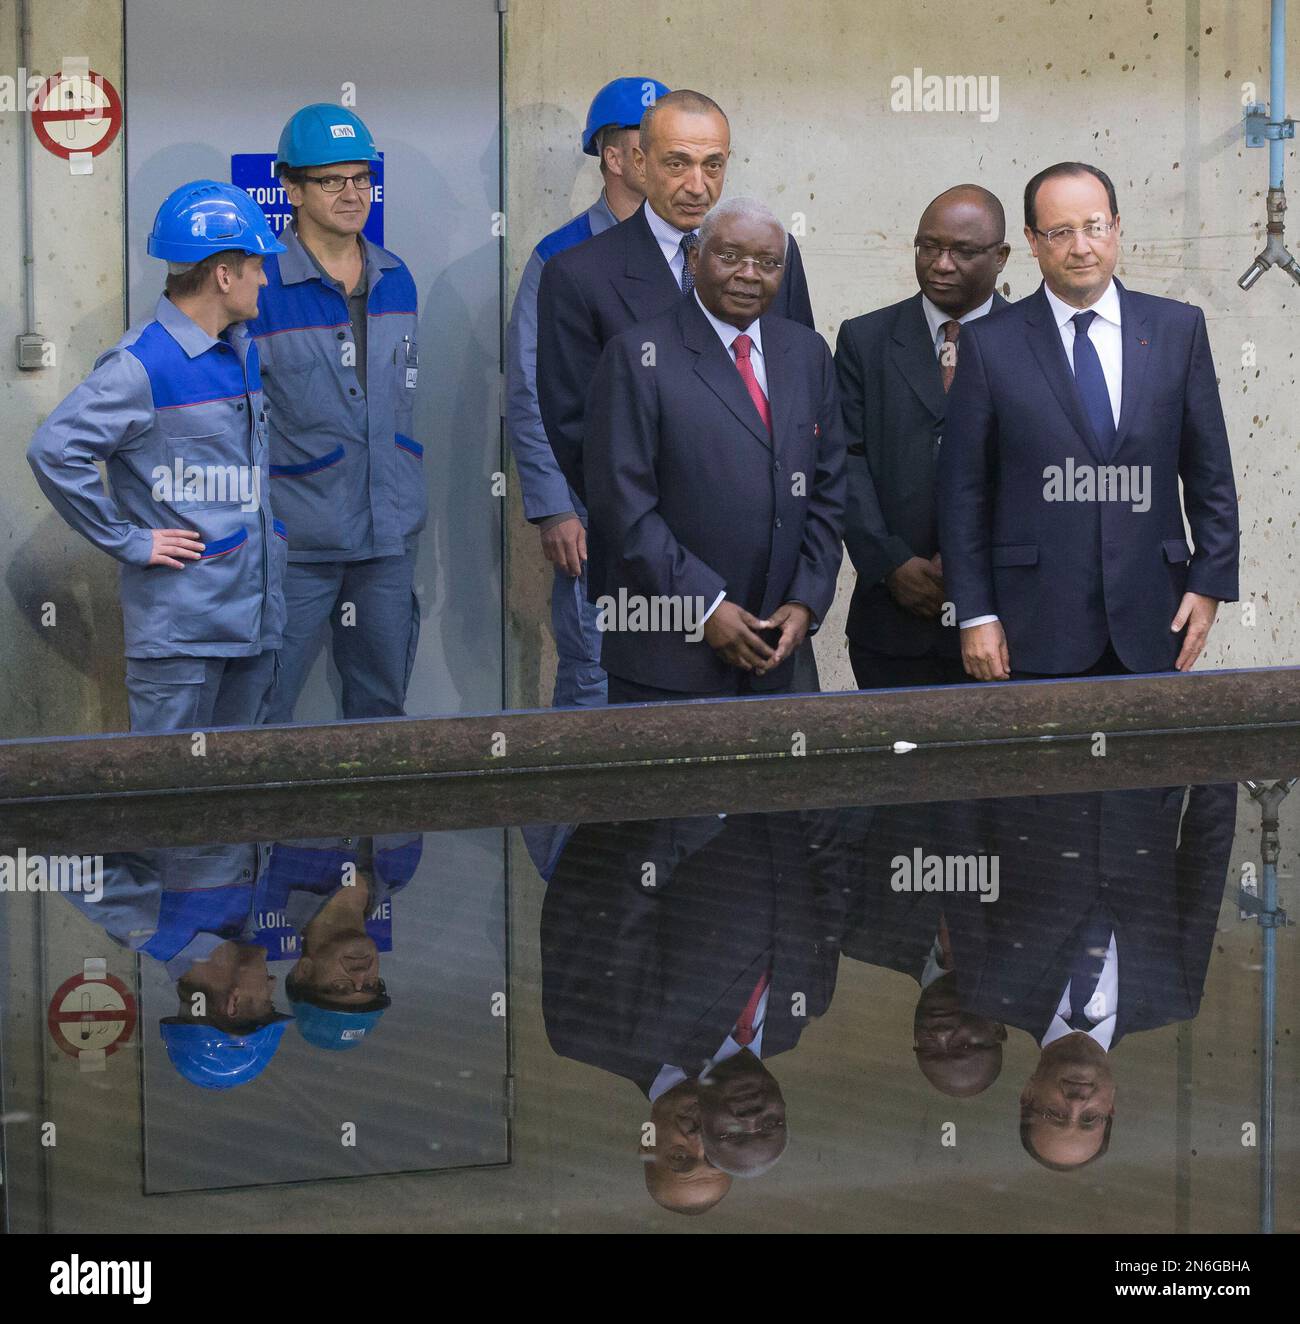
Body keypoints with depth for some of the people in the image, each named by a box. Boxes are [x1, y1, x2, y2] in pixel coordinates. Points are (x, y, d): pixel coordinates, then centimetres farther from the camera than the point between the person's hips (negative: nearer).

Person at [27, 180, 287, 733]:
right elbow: (54, 450, -21)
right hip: (179, 622, -8)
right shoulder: (141, 365, -14)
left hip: (256, 617, 8)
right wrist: (128, 541, -17)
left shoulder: (245, 352, 14)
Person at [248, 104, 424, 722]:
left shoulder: (396, 279, 10)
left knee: (382, 706, 12)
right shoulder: (261, 284, -10)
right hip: (297, 539, -6)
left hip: (390, 534, 6)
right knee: (263, 714, -4)